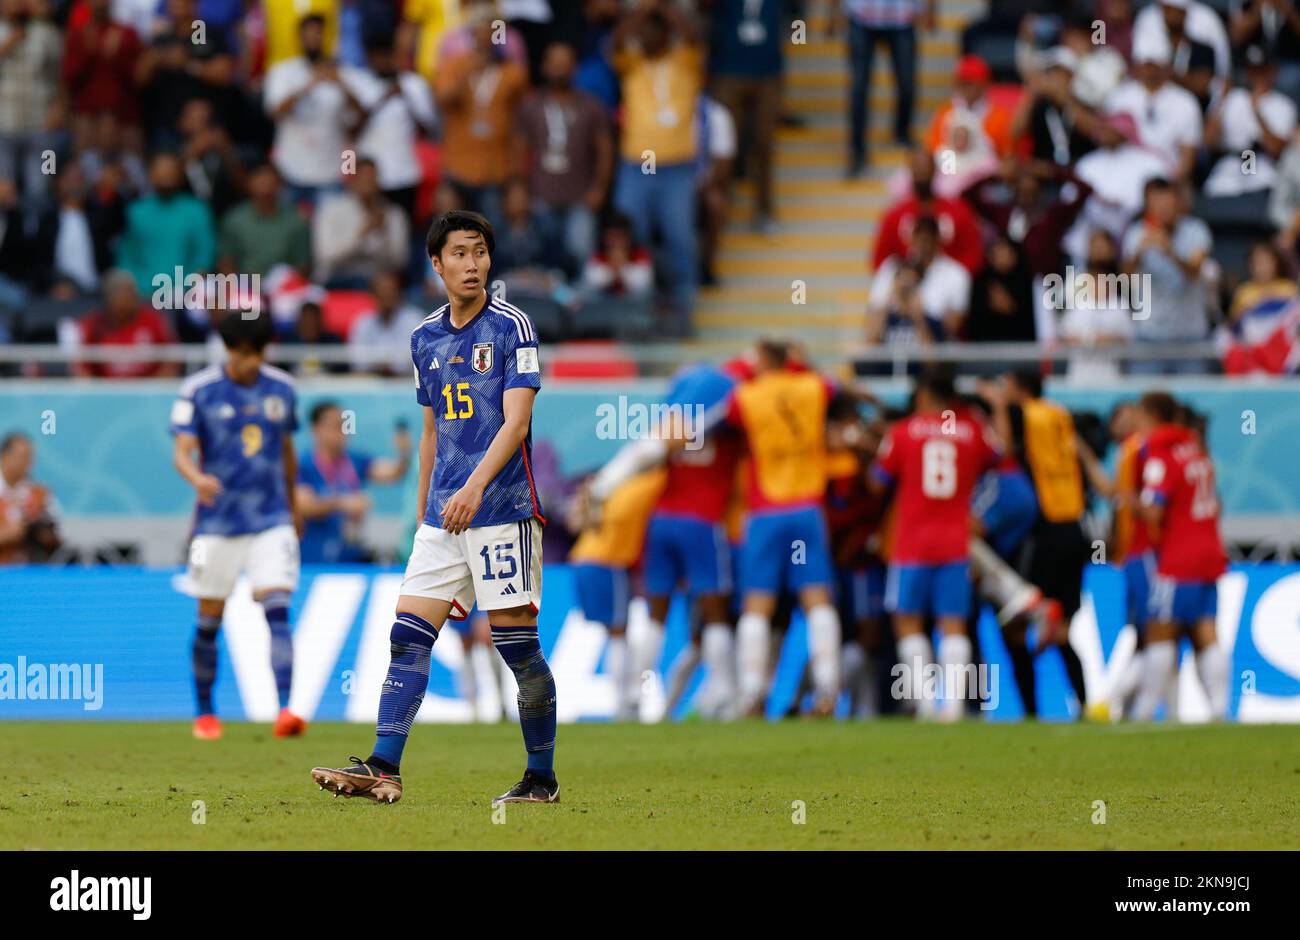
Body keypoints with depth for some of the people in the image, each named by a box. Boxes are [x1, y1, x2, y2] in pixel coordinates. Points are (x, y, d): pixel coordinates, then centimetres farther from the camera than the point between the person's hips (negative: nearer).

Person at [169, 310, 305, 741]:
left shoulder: (282, 389, 6)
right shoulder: (198, 390, -5)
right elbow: (182, 452, -11)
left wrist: (293, 506, 27)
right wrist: (197, 478, -33)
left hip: (271, 521, 1)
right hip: (217, 522, -1)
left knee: (277, 612, -13)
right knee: (209, 619, 5)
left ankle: (284, 709, -22)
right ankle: (205, 713, 20)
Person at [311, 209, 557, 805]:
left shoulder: (511, 327, -6)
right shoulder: (426, 338, 13)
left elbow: (515, 421, -15)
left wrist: (476, 486, -27)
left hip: (502, 511, -6)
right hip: (443, 517, 6)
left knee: (518, 646, -3)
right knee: (408, 637, -4)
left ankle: (542, 778, 7)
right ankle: (383, 768, -8)